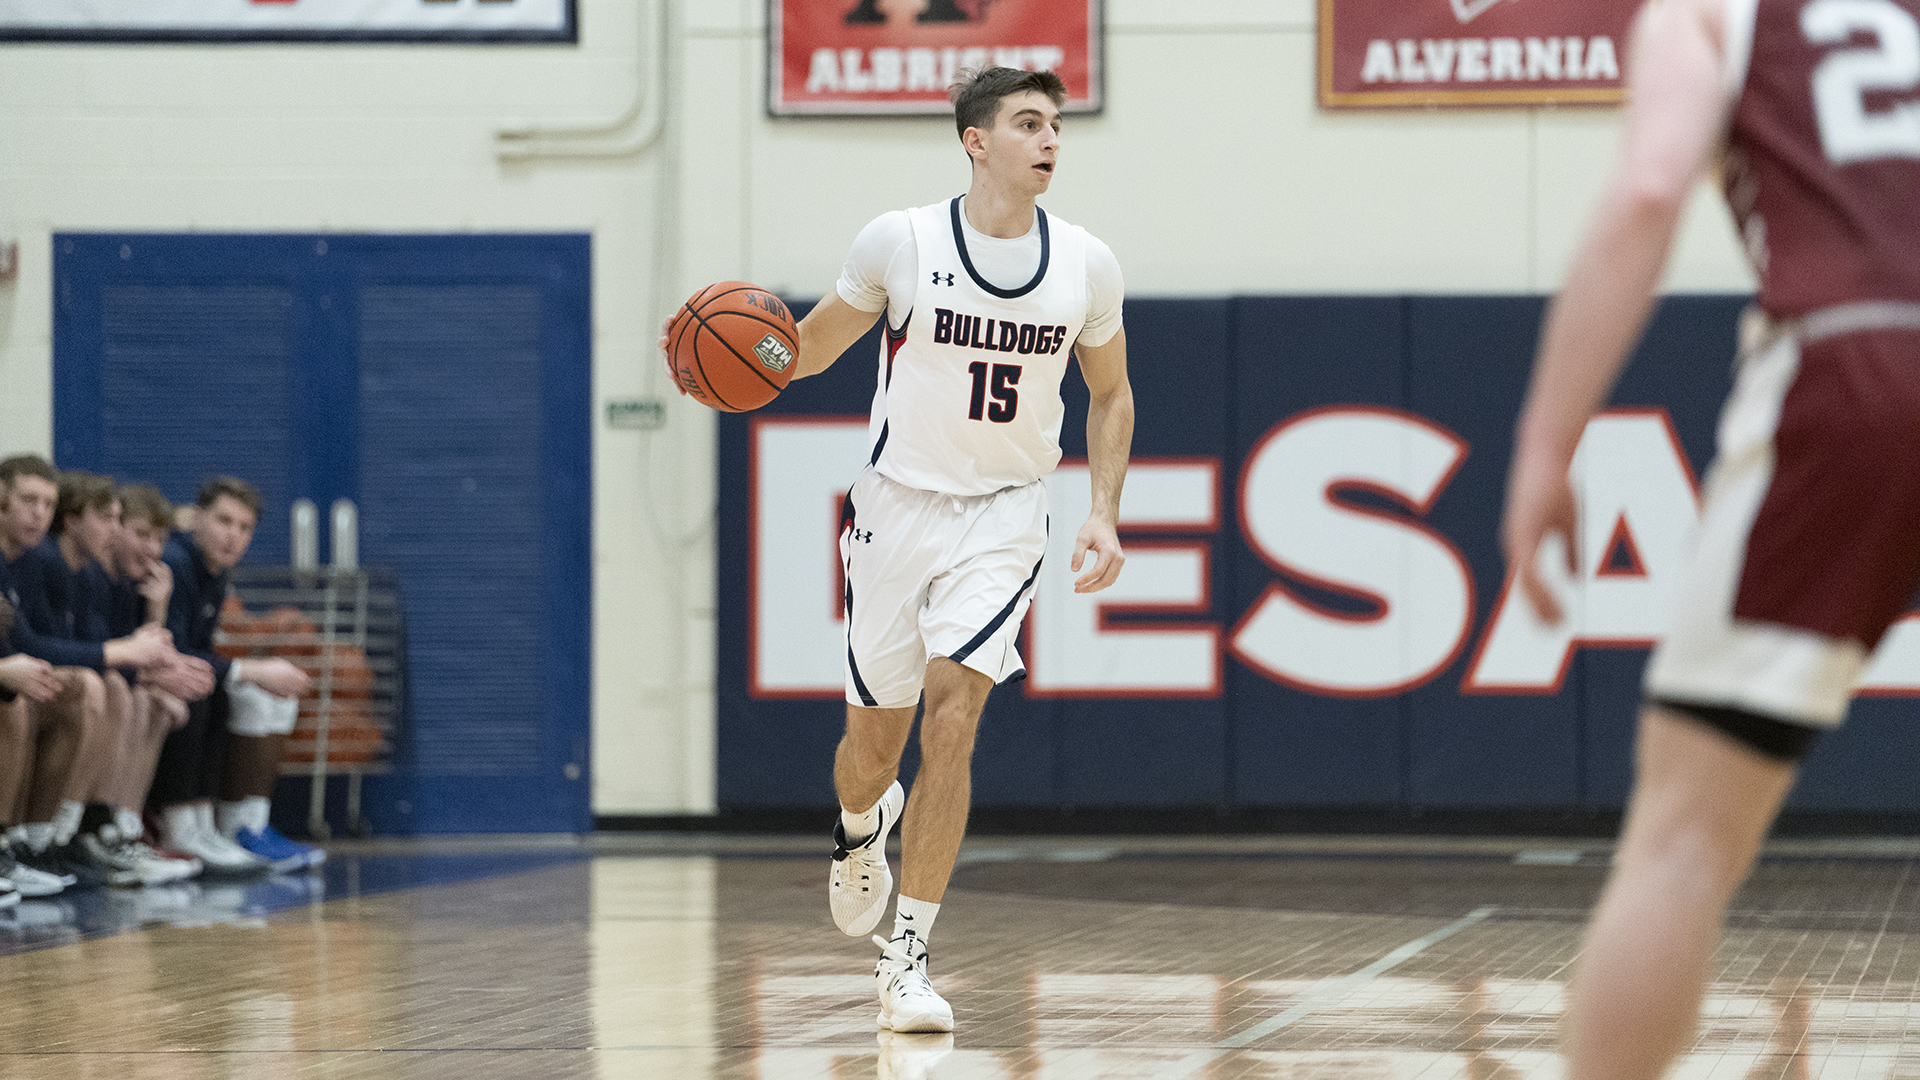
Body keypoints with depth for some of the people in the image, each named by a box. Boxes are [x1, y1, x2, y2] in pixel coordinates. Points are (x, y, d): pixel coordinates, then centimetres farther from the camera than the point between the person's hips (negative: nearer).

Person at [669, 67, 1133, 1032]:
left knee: (950, 717, -17)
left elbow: (1110, 392, 12)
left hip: (1004, 517, 0)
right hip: (898, 506, 0)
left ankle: (907, 960, -12)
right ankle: (859, 829, 48)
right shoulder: (900, 241, -9)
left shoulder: (1086, 266, -3)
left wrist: (1104, 512, 1)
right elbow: (817, 344, 4)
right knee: (877, 733, 9)